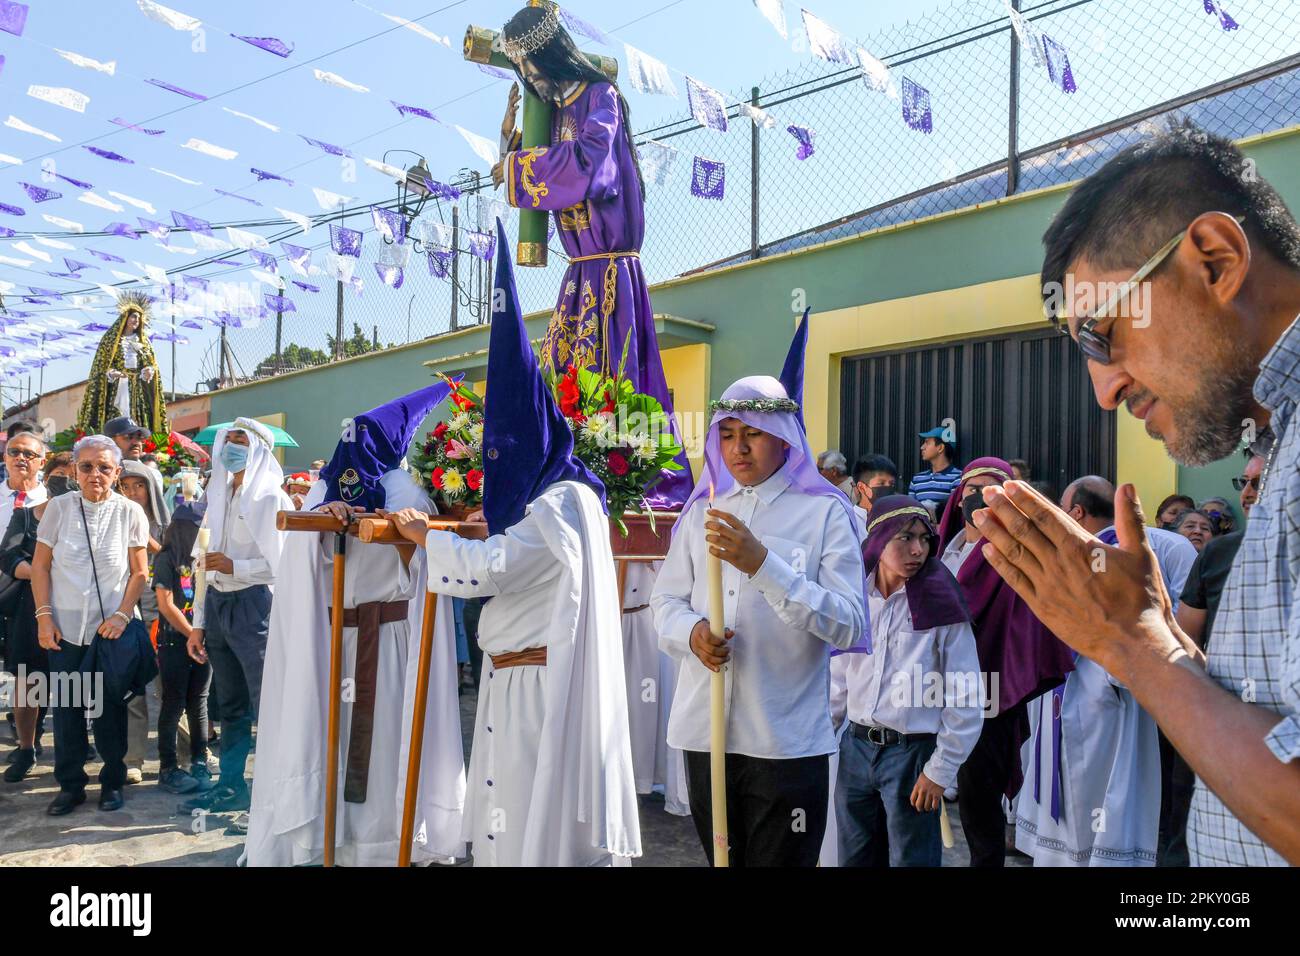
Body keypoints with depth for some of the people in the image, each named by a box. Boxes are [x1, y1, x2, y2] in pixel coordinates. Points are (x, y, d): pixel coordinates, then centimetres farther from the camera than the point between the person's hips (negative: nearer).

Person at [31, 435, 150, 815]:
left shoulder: (130, 513, -4)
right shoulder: (59, 508, -1)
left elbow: (139, 572, 1)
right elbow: (40, 566, 3)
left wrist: (122, 615, -9)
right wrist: (44, 616, -3)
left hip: (110, 629, -1)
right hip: (65, 629, 1)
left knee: (110, 709, 5)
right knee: (66, 708, 6)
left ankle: (112, 782, 21)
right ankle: (70, 785, 21)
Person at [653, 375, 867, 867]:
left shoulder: (824, 513, -4)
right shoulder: (701, 511, 10)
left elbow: (850, 625, -13)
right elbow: (665, 600, 11)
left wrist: (763, 564, -23)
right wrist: (692, 631, -12)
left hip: (786, 739, -4)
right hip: (705, 730, 4)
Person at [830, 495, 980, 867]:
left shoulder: (939, 603, -10)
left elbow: (965, 700, -9)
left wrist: (940, 771, -9)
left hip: (913, 752, -4)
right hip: (855, 748, 4)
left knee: (910, 858, 6)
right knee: (855, 857, 16)